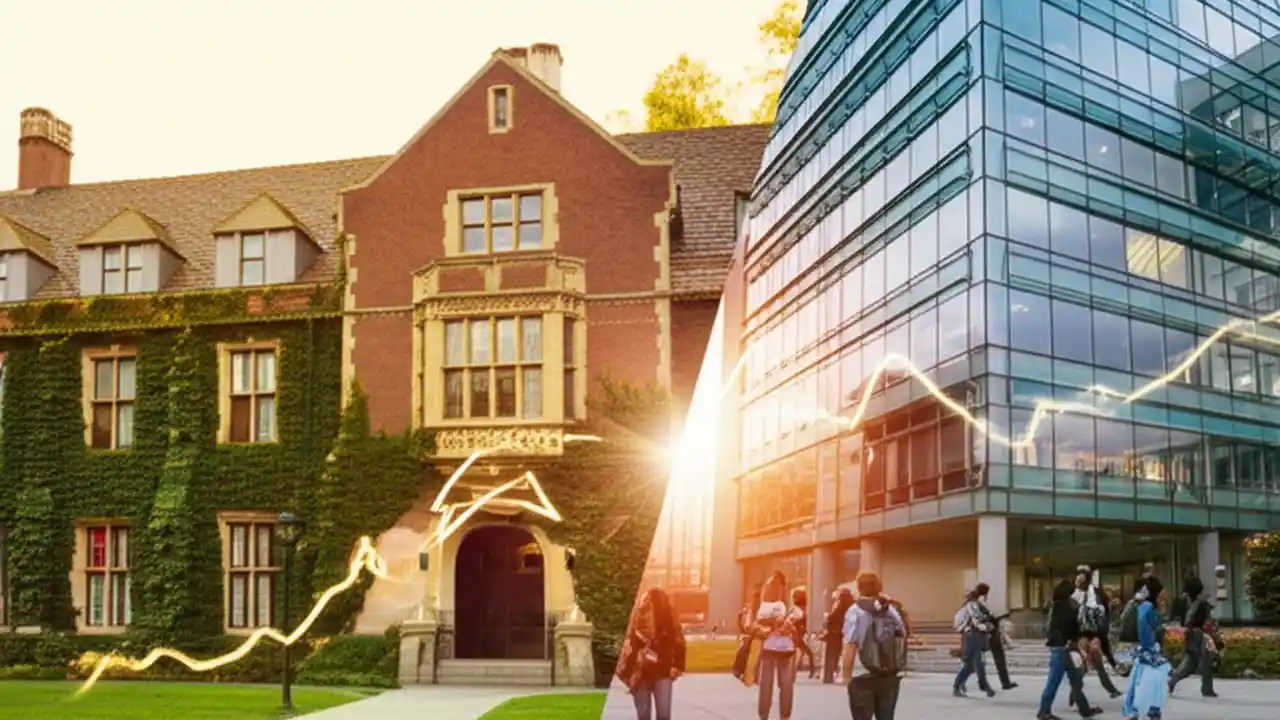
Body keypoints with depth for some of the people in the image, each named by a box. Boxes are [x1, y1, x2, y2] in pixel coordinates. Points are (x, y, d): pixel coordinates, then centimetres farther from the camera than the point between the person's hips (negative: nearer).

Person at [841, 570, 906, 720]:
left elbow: (850, 646, -14)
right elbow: (902, 639, 13)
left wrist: (846, 675, -9)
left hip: (863, 677, -4)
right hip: (890, 676, 4)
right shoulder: (892, 610, 9)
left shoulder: (855, 611, -7)